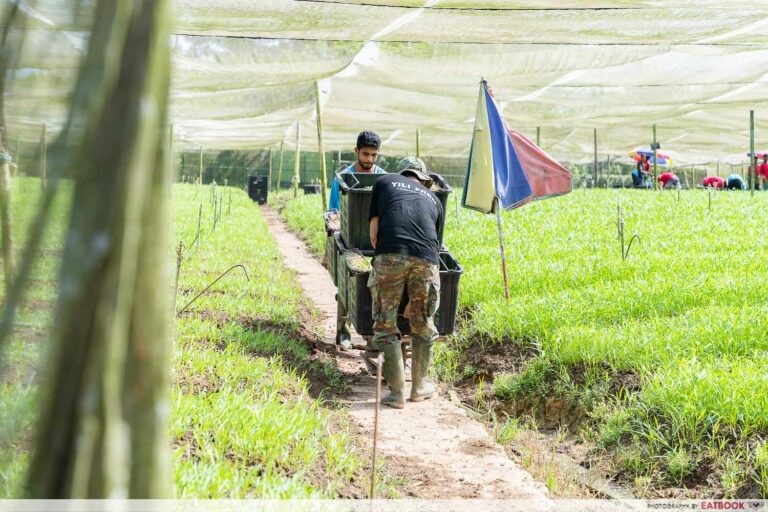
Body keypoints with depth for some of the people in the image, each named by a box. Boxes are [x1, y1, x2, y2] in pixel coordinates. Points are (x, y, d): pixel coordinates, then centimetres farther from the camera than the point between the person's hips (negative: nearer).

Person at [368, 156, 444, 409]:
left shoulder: (384, 182, 26)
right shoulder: (433, 199, 31)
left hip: (390, 254, -2)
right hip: (426, 259, 2)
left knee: (386, 327, 7)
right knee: (423, 326, 19)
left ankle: (397, 393, 6)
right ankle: (419, 386, 29)